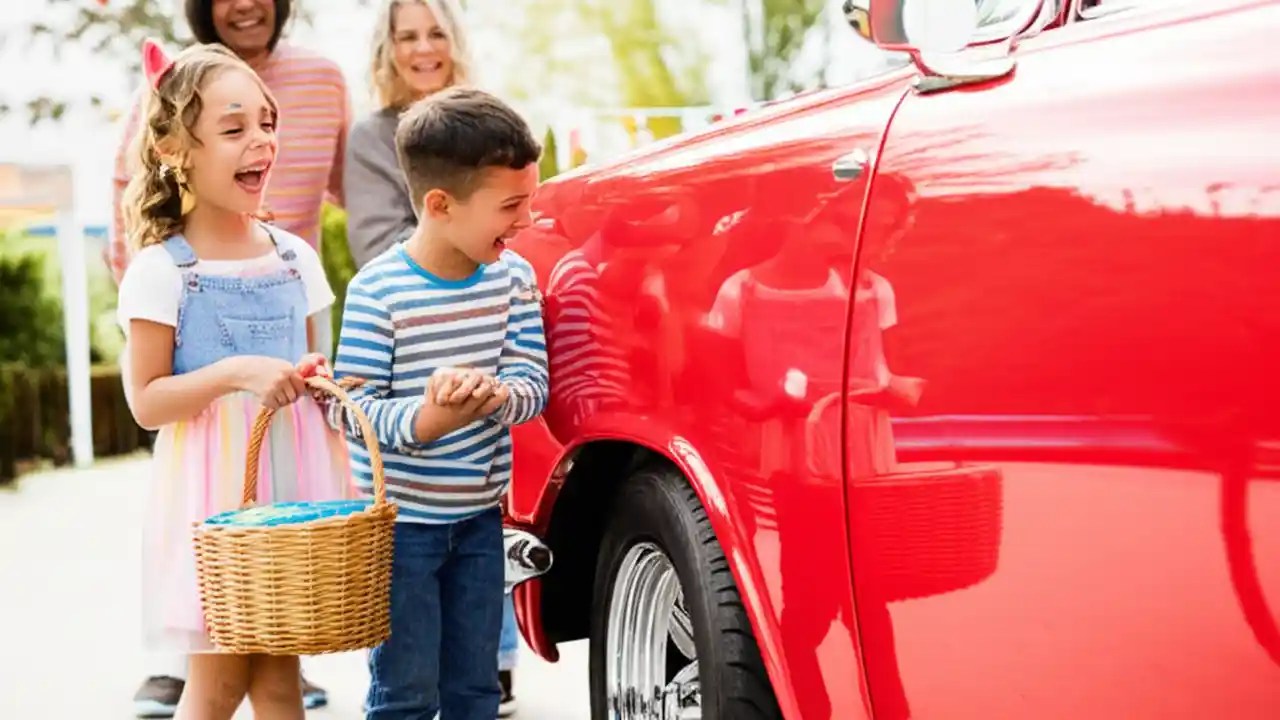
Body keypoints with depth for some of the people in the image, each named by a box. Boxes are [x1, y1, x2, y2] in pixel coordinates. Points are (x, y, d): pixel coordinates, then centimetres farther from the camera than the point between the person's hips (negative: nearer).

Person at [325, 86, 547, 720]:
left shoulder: (514, 277, -1)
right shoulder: (376, 292, -17)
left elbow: (533, 383, -2)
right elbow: (349, 406, -14)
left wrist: (494, 396, -26)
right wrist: (423, 422, -32)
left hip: (480, 517, 5)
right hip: (400, 522, -5)